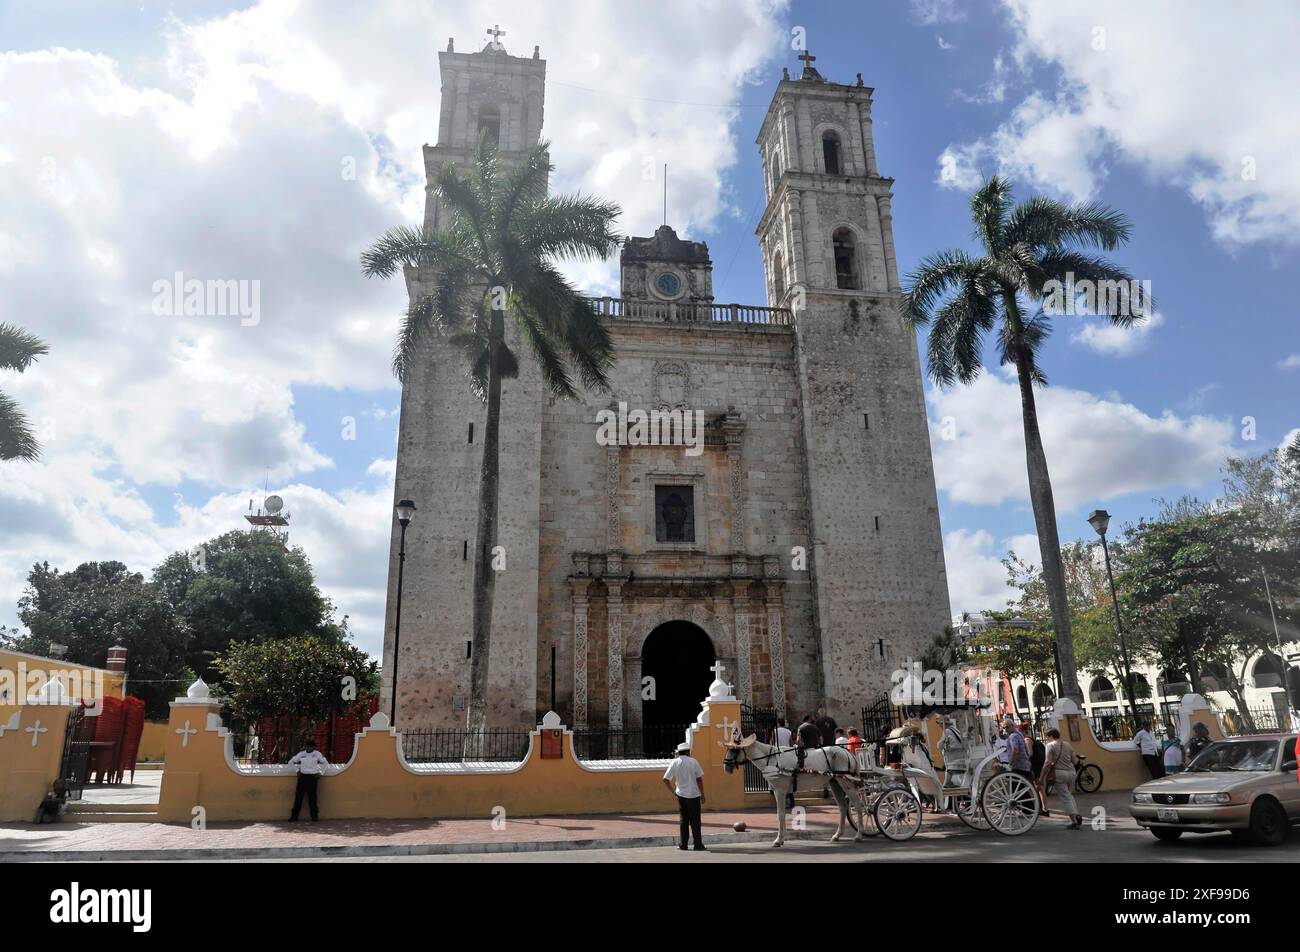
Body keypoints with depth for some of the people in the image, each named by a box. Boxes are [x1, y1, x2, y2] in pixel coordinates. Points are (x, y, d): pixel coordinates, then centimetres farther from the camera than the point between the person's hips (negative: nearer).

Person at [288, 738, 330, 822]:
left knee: (312, 797, -1)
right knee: (298, 796, 0)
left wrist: (320, 772, 4)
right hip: (302, 777, 2)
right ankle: (294, 816, 7)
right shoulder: (301, 754, 4)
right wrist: (298, 769, 8)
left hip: (312, 777, -2)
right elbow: (291, 762, 15)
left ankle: (314, 816, 8)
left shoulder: (317, 754, 1)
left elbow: (325, 763, 8)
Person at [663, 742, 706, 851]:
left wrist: (673, 792, 9)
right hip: (694, 795, -2)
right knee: (695, 821, 4)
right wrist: (702, 795, -1)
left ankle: (683, 845, 13)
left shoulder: (674, 763, 0)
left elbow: (665, 779, -1)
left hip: (681, 795, 2)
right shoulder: (693, 761, -6)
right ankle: (698, 844, 2)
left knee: (684, 820, 13)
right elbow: (699, 779, -7)